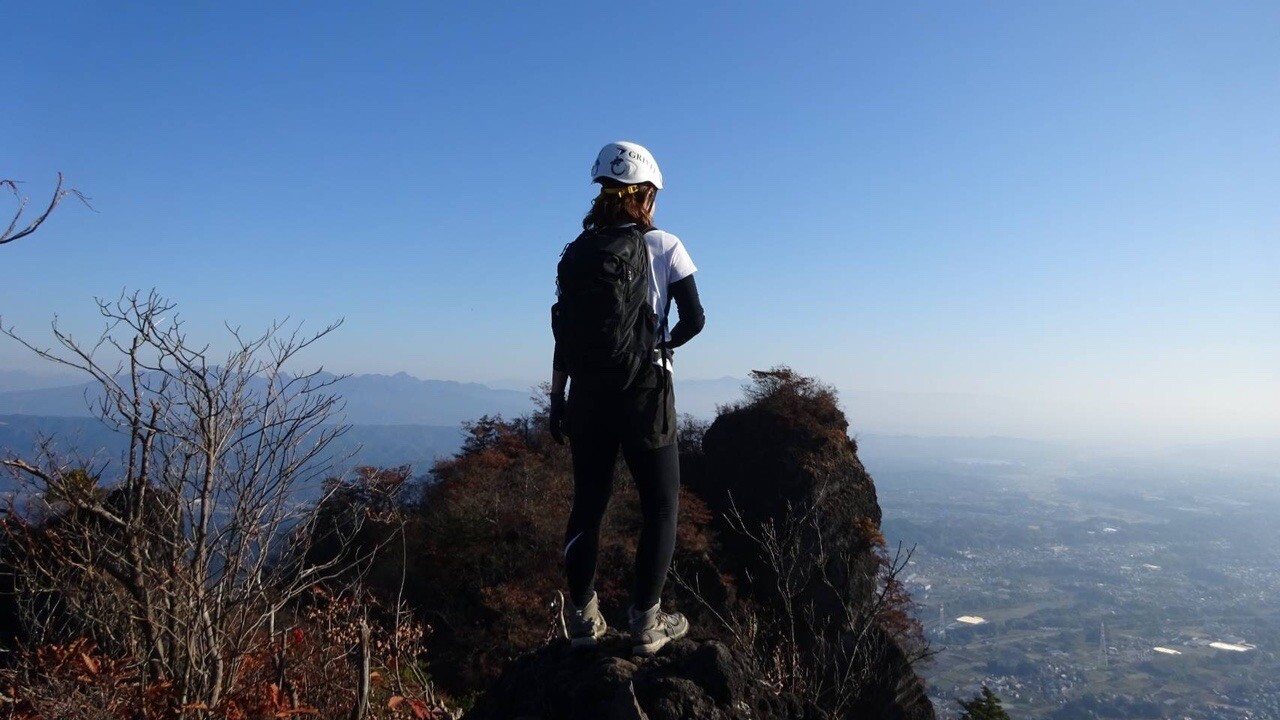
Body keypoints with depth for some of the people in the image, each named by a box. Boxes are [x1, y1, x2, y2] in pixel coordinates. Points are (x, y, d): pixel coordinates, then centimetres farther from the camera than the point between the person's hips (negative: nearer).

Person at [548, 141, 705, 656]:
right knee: (661, 504, 9)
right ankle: (645, 622, 9)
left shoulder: (575, 253, 6)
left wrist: (556, 401, 10)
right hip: (643, 394, -4)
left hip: (586, 395, 4)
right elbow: (694, 319, -6)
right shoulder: (663, 246, -4)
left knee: (587, 503, 13)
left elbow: (563, 332, 4)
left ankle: (583, 618, 21)